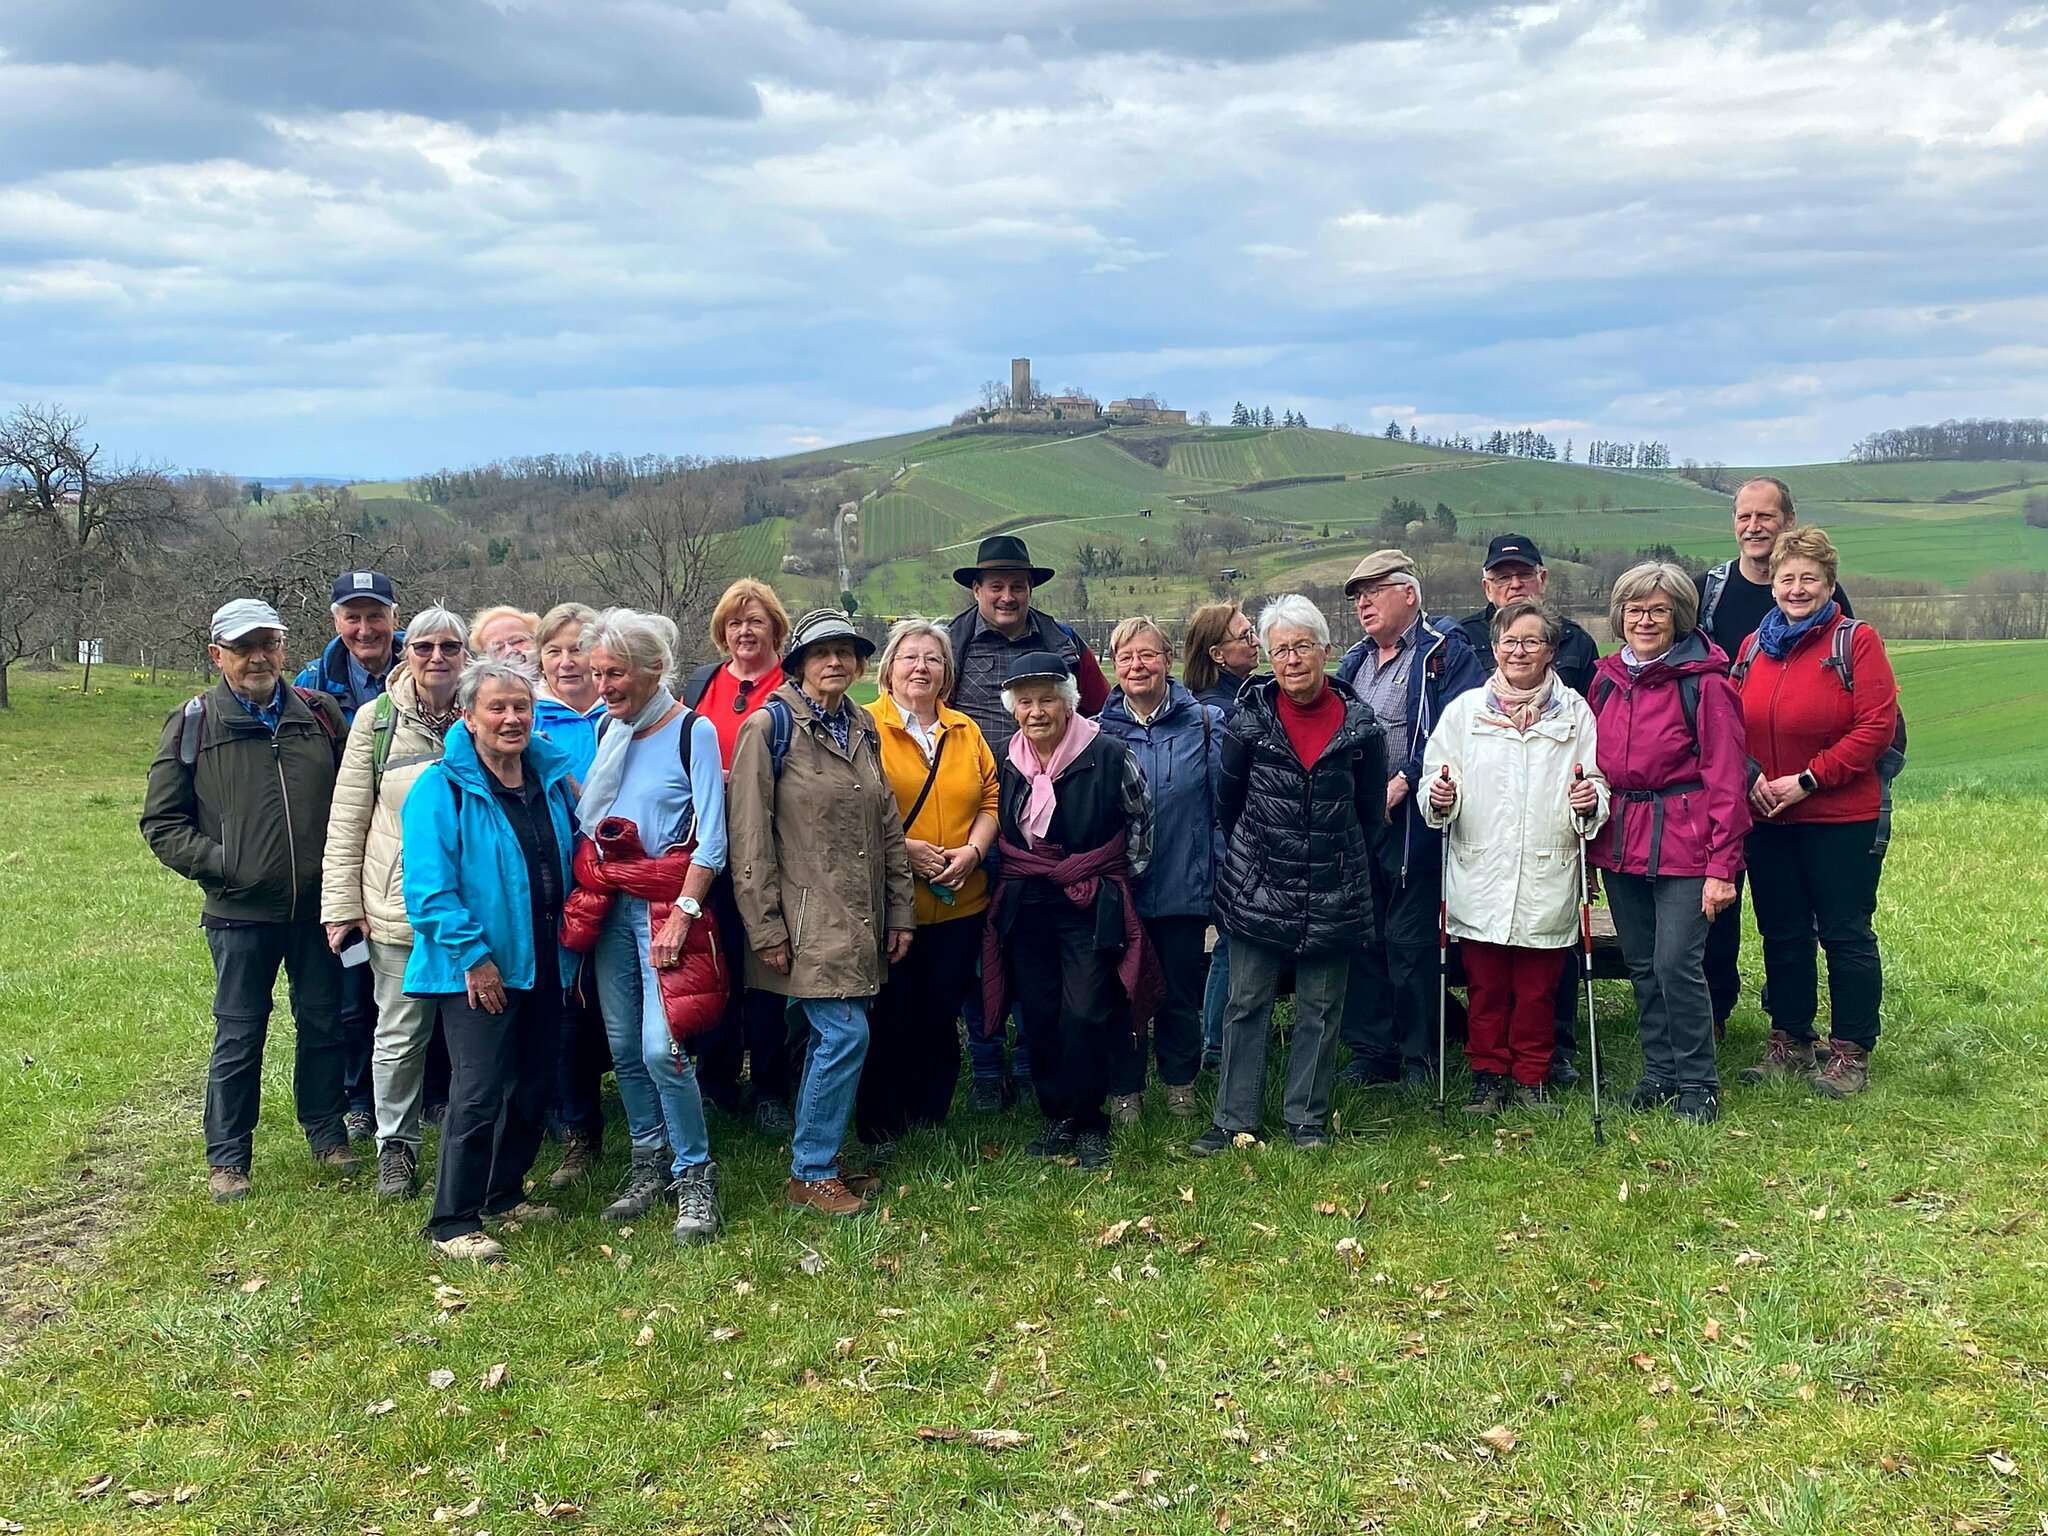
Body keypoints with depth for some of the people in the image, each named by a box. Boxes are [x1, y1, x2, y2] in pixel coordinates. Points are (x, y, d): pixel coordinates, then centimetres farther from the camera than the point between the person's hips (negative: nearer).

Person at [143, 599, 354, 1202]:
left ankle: (326, 1130, 30)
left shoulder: (320, 713, 4)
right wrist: (218, 864, -10)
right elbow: (161, 821, 2)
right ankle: (227, 1156, 19)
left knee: (324, 1022, 12)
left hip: (319, 904, 2)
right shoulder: (193, 723, -1)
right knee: (239, 1035, 5)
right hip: (240, 911, -2)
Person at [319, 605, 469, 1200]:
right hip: (399, 905, -1)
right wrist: (342, 905, -2)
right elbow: (347, 821, 2)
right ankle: (396, 1146, 24)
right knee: (400, 1034, 7)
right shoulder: (377, 719, 1)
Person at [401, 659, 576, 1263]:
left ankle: (504, 1195, 31)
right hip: (478, 971, -7)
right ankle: (453, 1223, 3)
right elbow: (429, 889, -16)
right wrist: (473, 954, -19)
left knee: (532, 1087, 14)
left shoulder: (551, 778, 8)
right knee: (477, 1093, -8)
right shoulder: (442, 788, -12)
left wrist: (573, 942, 14)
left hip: (543, 965, 7)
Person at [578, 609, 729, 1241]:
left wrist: (681, 914, -18)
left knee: (661, 1048, -13)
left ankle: (694, 1176, 2)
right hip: (610, 905, 6)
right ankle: (649, 1164, 23)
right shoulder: (609, 729, 10)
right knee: (624, 1045, 8)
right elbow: (587, 818, 15)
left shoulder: (693, 730, -7)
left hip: (667, 903, -6)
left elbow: (711, 839, -11)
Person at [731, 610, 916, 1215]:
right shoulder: (771, 725, -8)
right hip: (808, 919, -7)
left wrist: (900, 911, 13)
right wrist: (765, 927, -14)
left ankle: (816, 1160, 24)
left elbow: (888, 826, 17)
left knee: (829, 1038, 11)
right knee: (845, 1034, -11)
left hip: (860, 918, 7)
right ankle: (810, 1175, 3)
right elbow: (749, 836, -11)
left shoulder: (862, 728, 13)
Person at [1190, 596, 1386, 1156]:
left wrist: (1343, 865, 11)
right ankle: (1235, 1119, 13)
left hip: (1333, 895, 0)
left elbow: (1372, 813, 10)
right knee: (1246, 1005, 5)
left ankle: (1307, 1117, 22)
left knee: (1320, 1009, 8)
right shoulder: (1250, 719, -3)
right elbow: (1228, 800, 9)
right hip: (1256, 889, 0)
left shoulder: (1360, 726, -2)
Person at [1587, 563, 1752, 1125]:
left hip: (1682, 844, -5)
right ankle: (1659, 1072, 24)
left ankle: (1698, 1085, 8)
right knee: (1641, 963, 11)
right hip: (1620, 840, 5)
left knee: (1677, 963, -8)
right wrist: (1590, 840, 9)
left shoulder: (1703, 682, -7)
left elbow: (1725, 778, -9)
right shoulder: (1607, 677, 9)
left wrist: (1722, 866, -13)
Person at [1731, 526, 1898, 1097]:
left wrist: (1807, 780, -17)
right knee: (1782, 936, 13)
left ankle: (1850, 1053, 12)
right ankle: (1789, 1044, 24)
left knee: (1846, 935, 2)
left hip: (1841, 819, -5)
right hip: (1766, 820, 5)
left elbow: (1877, 727, -13)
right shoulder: (1754, 646, 9)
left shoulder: (1856, 642, -6)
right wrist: (1750, 775, -8)